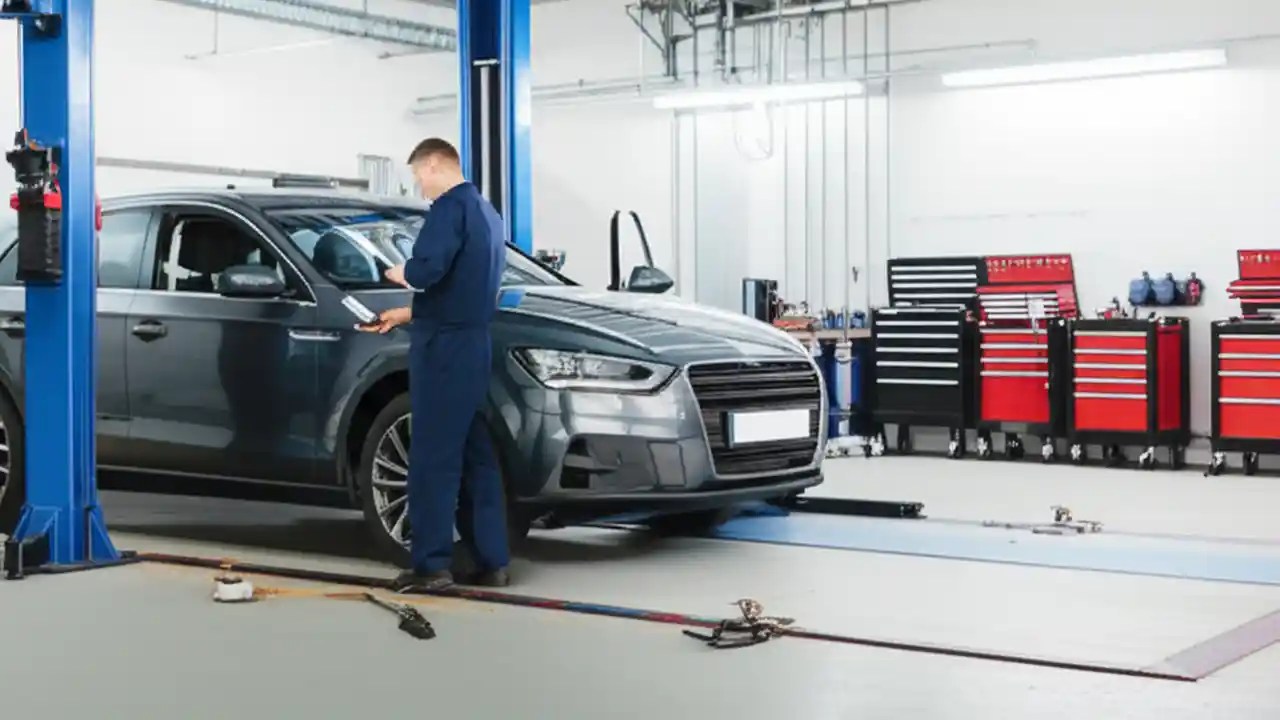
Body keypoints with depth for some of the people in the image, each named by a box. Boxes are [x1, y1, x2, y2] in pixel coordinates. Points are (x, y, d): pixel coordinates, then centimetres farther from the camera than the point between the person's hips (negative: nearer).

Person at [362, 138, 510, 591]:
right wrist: (409, 314, 30)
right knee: (475, 456, 11)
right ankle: (491, 561, 13)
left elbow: (428, 270, -24)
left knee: (433, 458, -6)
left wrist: (399, 273, -2)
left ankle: (431, 564, -4)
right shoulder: (486, 213, 21)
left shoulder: (451, 206, -10)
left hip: (445, 345, -9)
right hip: (473, 344, 9)